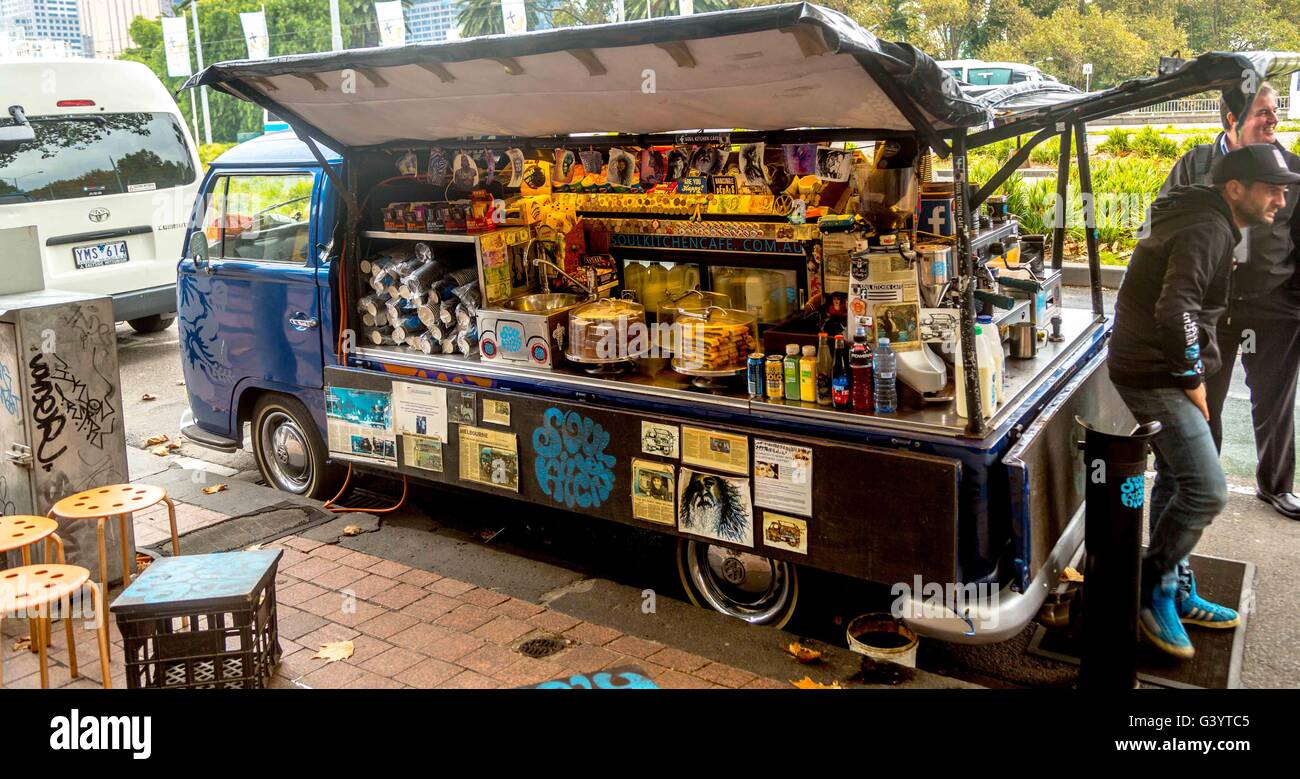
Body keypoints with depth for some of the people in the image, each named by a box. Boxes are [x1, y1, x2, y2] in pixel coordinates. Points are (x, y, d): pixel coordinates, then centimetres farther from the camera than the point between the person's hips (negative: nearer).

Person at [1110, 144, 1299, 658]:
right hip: (1154, 377, -11)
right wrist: (1192, 380, -19)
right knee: (1206, 490, -11)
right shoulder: (1207, 231, -19)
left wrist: (1192, 374, 15)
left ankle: (1177, 594, 28)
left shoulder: (1209, 224, 16)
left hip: (1161, 370, 11)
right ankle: (1152, 590, 5)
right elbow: (1175, 313, -31)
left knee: (1176, 483, 17)